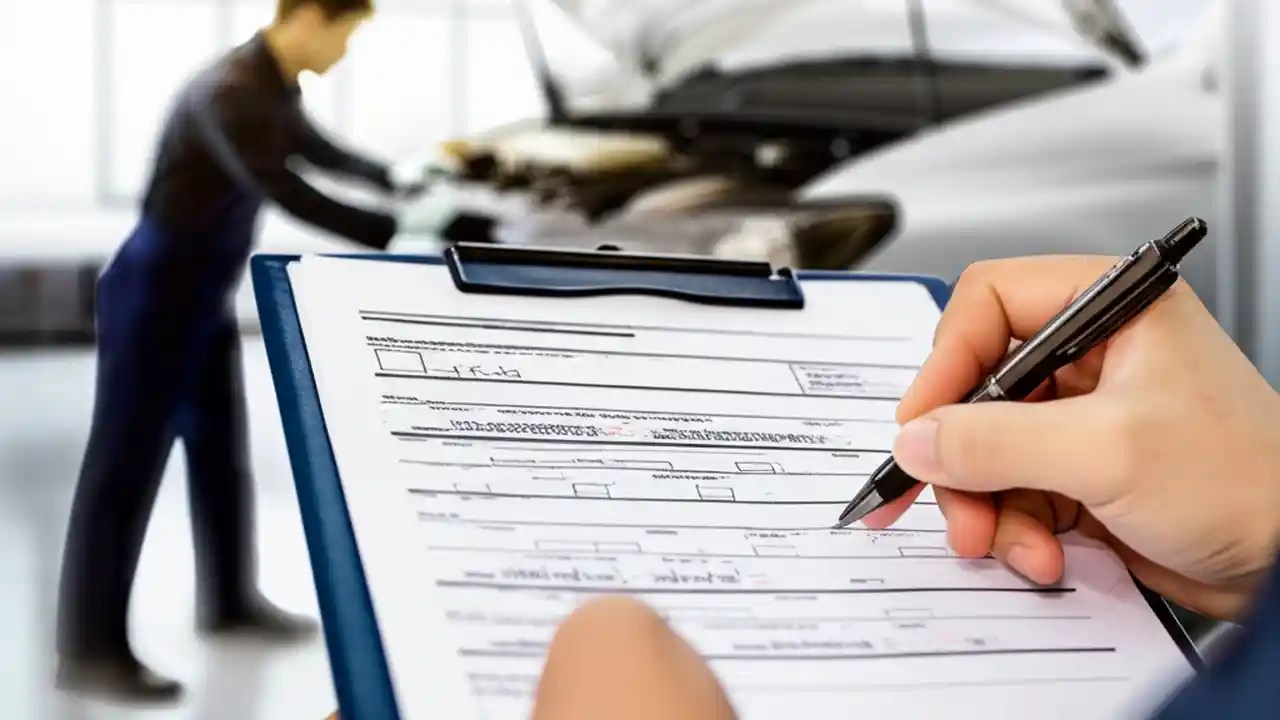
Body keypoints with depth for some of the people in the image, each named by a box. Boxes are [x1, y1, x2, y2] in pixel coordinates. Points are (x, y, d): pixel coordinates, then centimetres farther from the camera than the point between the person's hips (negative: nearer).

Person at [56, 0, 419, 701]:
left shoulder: (273, 89, 6)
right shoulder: (230, 94, -26)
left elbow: (322, 154, 25)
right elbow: (288, 194, -34)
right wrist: (397, 234, -34)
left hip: (201, 299, 10)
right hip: (155, 297, -10)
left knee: (220, 452, 19)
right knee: (125, 465, -4)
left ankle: (230, 600, 35)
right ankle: (90, 650, 4)